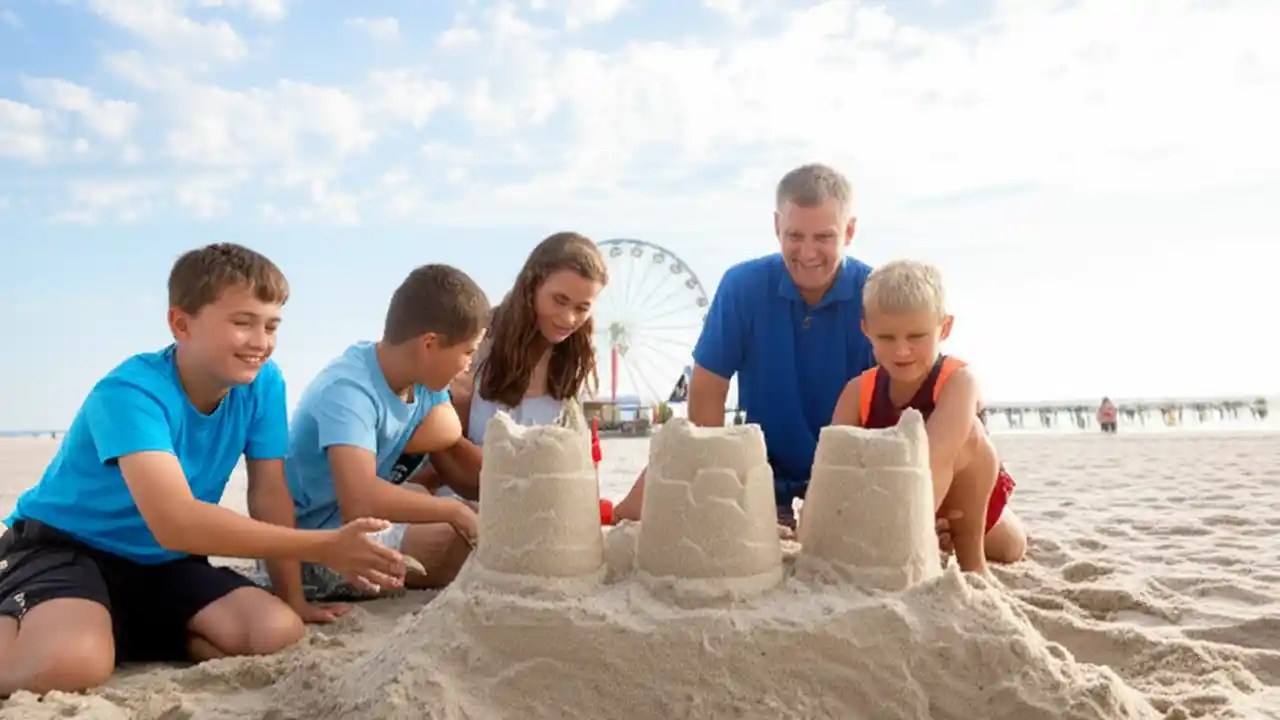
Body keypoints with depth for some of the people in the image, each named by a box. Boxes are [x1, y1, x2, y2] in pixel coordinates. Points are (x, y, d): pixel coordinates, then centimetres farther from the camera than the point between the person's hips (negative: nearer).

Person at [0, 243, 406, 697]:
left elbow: (269, 494, -2)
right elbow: (175, 522, -38)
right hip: (64, 547, -6)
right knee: (71, 663, -37)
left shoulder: (263, 383, -9)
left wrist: (294, 598, -2)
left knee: (279, 631, -17)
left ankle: (124, 633, 4)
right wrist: (323, 547, -40)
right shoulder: (131, 392, -26)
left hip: (162, 562, 7)